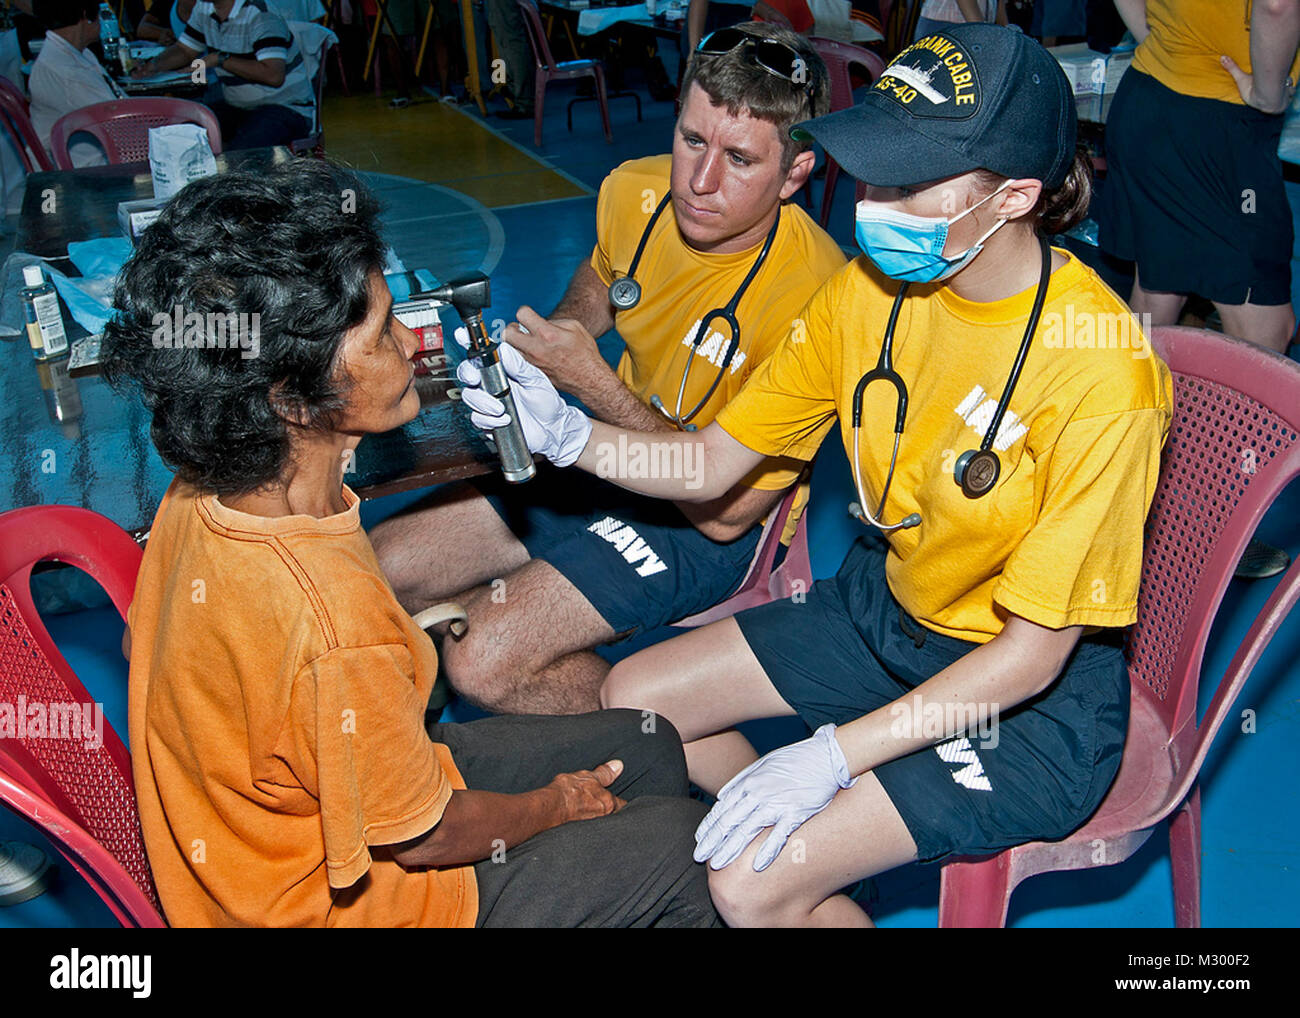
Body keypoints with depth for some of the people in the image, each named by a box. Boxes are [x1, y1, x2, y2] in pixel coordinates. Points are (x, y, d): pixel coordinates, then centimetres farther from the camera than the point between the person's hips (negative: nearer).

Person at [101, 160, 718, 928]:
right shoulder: (335, 622, -41)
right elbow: (420, 837, -24)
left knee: (646, 746, 14)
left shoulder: (198, 495, -14)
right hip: (346, 901, -7)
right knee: (683, 837, 3)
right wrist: (553, 804, -4)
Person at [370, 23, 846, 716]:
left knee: (485, 660, -22)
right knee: (374, 572, 0)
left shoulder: (812, 295, -29)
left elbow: (727, 510, -24)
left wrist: (594, 385, -26)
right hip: (605, 456, 7)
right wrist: (548, 339, -3)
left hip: (702, 526, -6)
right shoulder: (632, 193, -9)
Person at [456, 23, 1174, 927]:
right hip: (888, 608, 7)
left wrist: (835, 752, -27)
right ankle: (812, 850, 25)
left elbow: (1031, 652, -23)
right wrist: (566, 433, -20)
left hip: (1038, 698, -7)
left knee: (751, 884, -18)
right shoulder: (872, 287, -9)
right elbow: (711, 463, -3)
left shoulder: (1100, 371, -28)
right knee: (633, 698, 6)